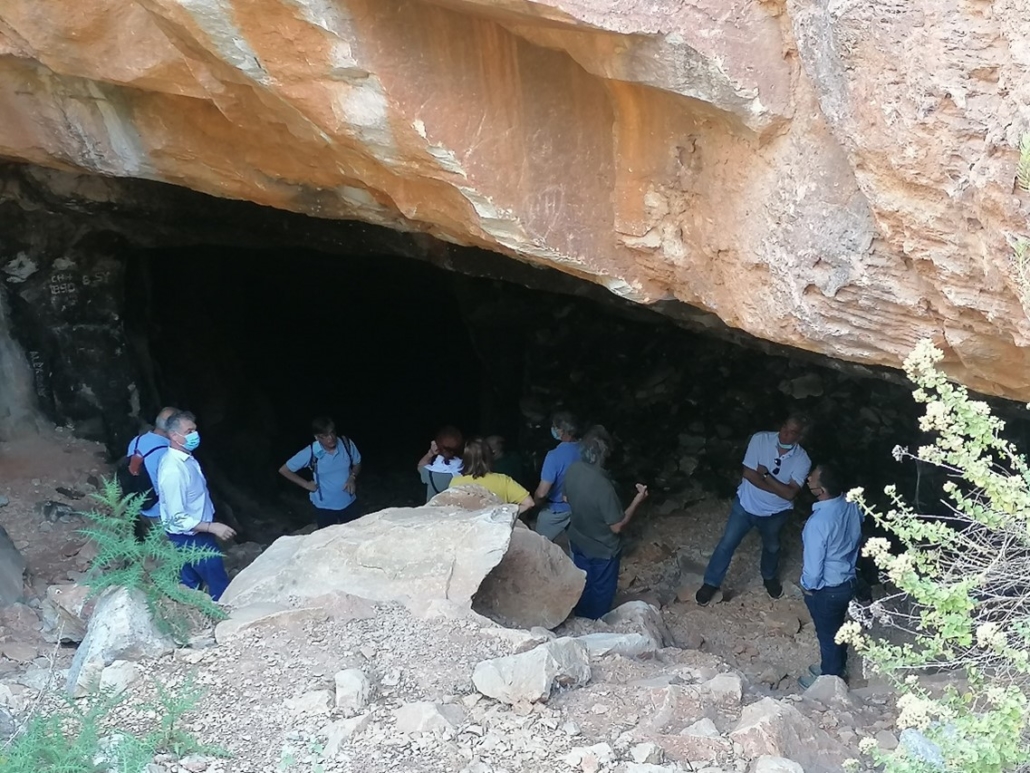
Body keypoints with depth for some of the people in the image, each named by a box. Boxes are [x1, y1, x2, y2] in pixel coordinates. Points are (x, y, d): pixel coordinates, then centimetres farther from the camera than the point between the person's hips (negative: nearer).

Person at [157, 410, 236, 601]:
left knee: (190, 584, 21)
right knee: (220, 586, 3)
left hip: (193, 534, 9)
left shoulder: (185, 458, -1)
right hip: (191, 537, -9)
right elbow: (177, 518, -28)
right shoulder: (173, 470, -30)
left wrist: (209, 526, 19)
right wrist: (212, 527, -30)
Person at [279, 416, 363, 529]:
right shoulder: (310, 453, -20)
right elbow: (284, 470, -9)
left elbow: (357, 463, 6)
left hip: (349, 502, 2)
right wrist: (306, 484, -10)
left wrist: (352, 477, -13)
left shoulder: (347, 444, -14)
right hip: (324, 506, -2)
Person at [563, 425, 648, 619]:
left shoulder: (573, 470, -16)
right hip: (603, 550, -7)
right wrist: (638, 499, -19)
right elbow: (617, 526, -26)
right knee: (601, 592, 19)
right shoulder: (602, 486, -38)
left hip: (578, 541, 7)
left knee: (583, 585, 29)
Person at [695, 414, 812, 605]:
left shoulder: (802, 460, -20)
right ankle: (711, 583, 26)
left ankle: (770, 577, 54)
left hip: (775, 513, 1)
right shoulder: (760, 439, -22)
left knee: (772, 547, 25)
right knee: (727, 544, 6)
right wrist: (778, 488, -23)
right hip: (746, 504, -1)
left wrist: (766, 474, -28)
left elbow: (789, 493, -26)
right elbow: (749, 474, -23)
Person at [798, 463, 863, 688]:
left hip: (826, 590, -7)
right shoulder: (852, 505, -12)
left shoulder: (818, 522, -35)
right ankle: (836, 669, 50)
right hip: (848, 581, 7)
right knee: (837, 630, 28)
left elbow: (813, 566, -26)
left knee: (827, 635, 16)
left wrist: (808, 586, -7)